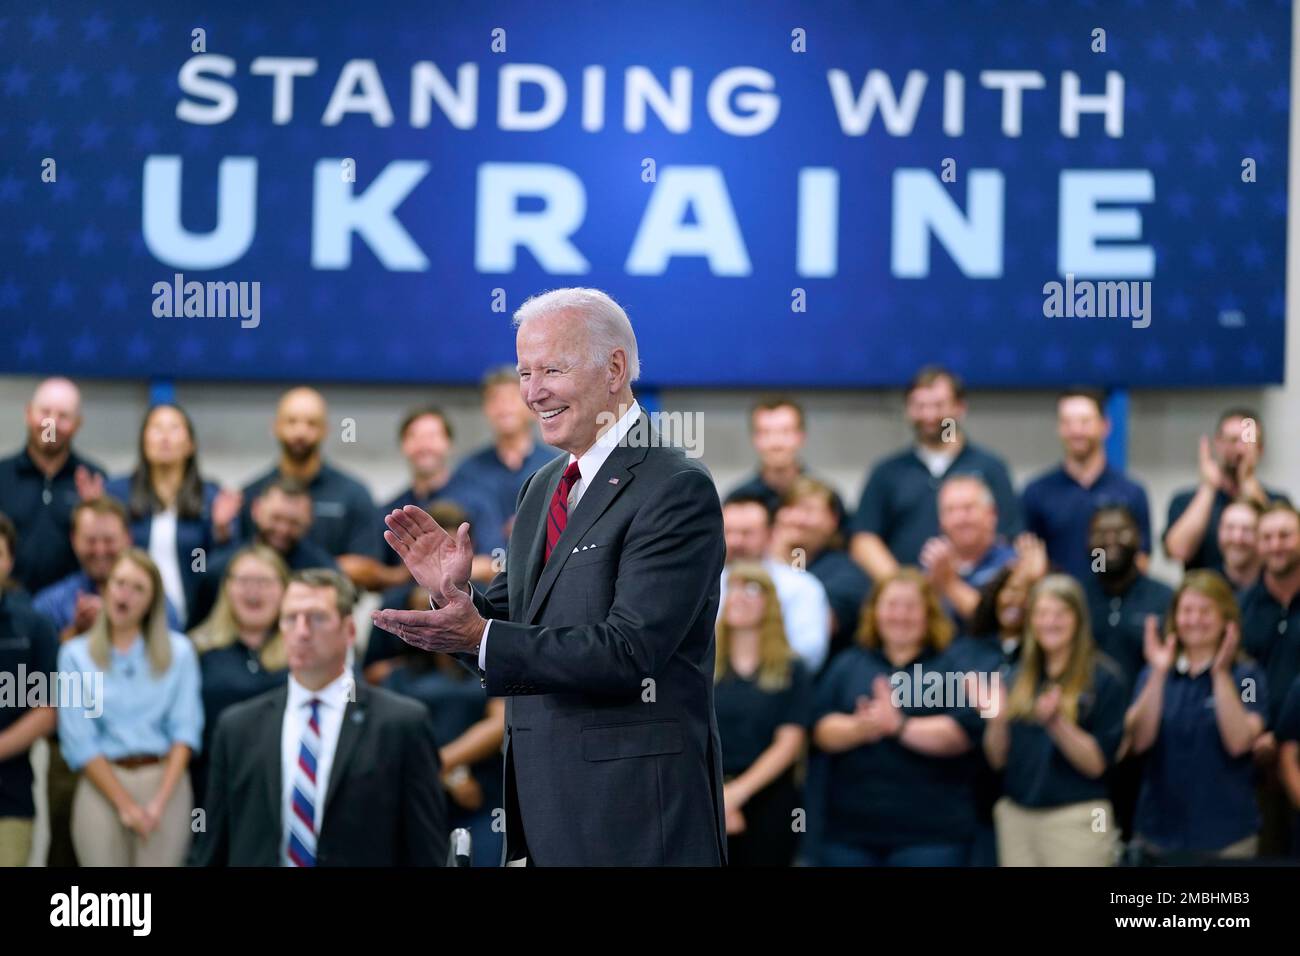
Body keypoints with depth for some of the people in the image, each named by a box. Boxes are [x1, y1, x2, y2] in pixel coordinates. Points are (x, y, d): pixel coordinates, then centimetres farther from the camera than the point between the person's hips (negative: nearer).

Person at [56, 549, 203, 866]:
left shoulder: (178, 651, 8)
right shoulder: (76, 654, 5)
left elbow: (185, 730, 2)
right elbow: (80, 741, -1)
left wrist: (160, 801, -11)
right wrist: (125, 804, -9)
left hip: (166, 783, 0)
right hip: (102, 785, 0)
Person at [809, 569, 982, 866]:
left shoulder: (950, 666, 5)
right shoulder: (848, 665, 14)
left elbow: (962, 732, -9)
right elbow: (822, 729, 2)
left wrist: (900, 726, -22)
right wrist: (859, 728, -19)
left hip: (928, 829, -3)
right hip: (850, 826, 3)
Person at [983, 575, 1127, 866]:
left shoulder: (1105, 678, -2)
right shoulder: (1018, 679, 13)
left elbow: (1097, 763, -7)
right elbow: (998, 759, 11)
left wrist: (1057, 722, -21)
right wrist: (996, 720, -8)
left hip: (1076, 819, -5)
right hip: (1016, 817, 5)